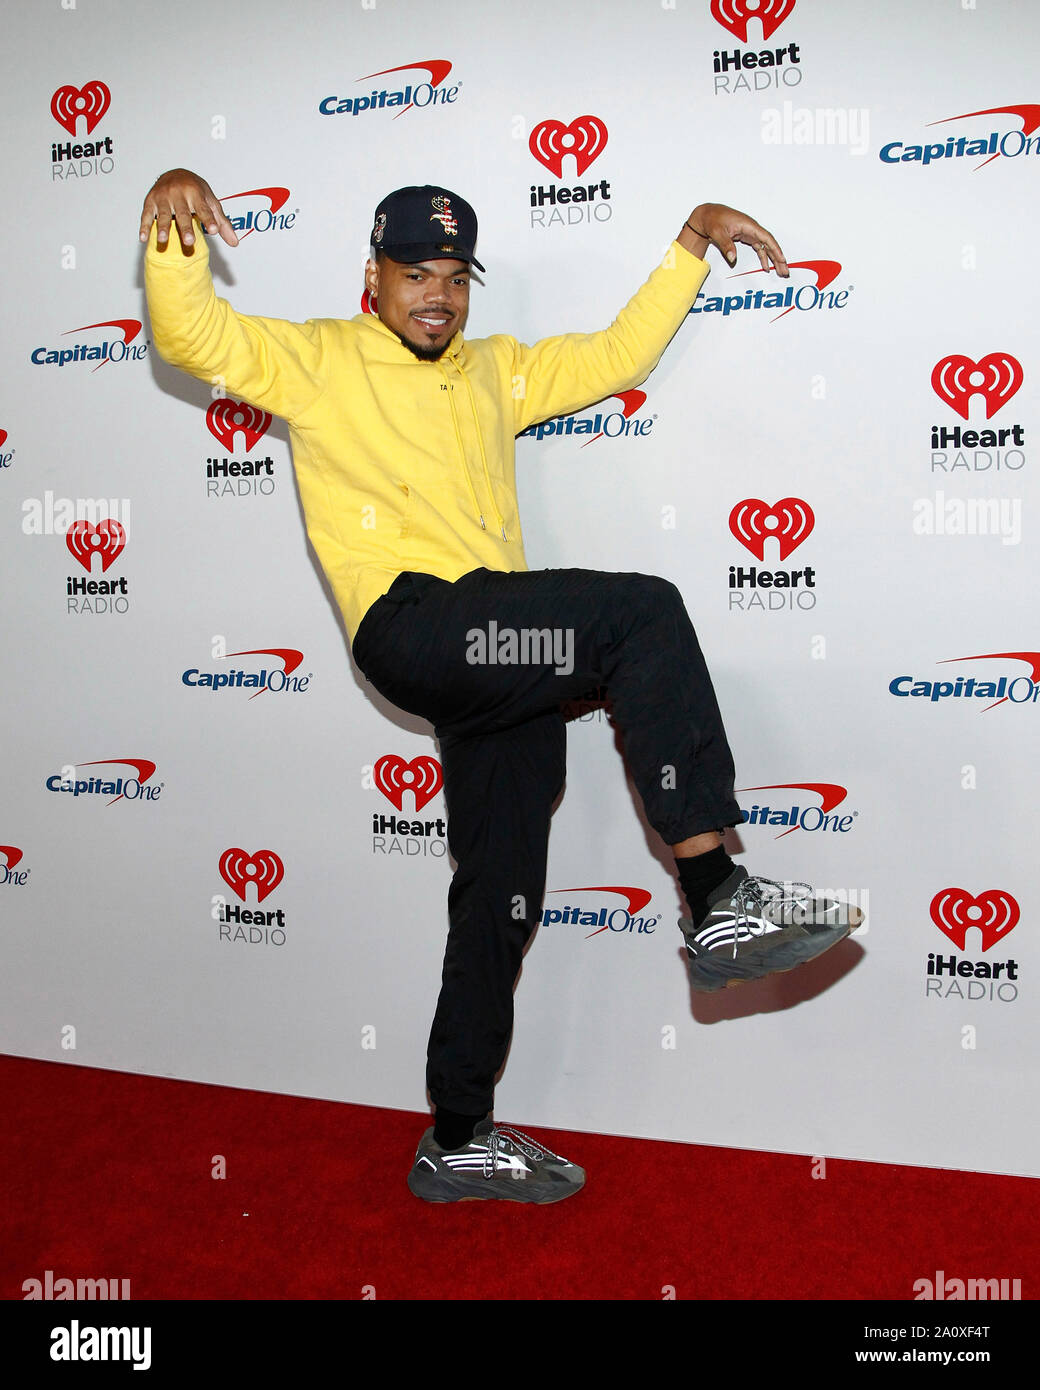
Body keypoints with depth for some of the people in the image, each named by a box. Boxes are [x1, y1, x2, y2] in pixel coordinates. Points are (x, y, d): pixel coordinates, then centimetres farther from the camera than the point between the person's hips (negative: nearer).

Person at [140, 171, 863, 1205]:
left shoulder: (494, 370, 29)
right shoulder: (318, 359, 12)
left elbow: (616, 355, 31)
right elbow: (192, 335, 0)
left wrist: (693, 242, 27)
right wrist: (177, 216, -16)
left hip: (504, 670, 7)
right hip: (411, 625, -7)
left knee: (501, 896, 8)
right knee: (645, 611, -25)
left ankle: (457, 1139, 20)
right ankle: (720, 903, -24)